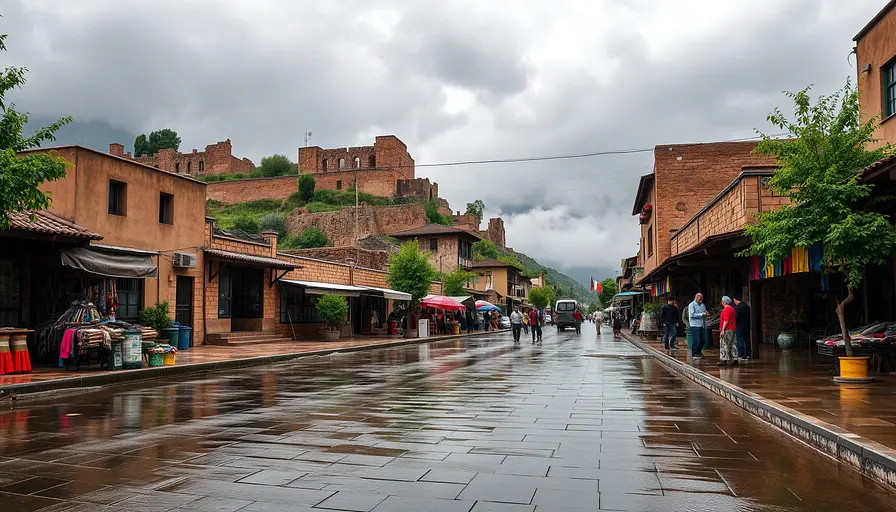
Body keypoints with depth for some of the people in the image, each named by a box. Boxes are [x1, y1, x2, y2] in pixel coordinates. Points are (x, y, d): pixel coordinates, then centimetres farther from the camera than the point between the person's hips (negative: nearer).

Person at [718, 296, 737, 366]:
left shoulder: (726, 309, -14)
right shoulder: (732, 309, 17)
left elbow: (726, 321, -20)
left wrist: (723, 330, -20)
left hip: (727, 330, -9)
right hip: (733, 329, 10)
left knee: (724, 345, -7)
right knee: (733, 344, 10)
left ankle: (724, 360, -8)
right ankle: (735, 359, 9)